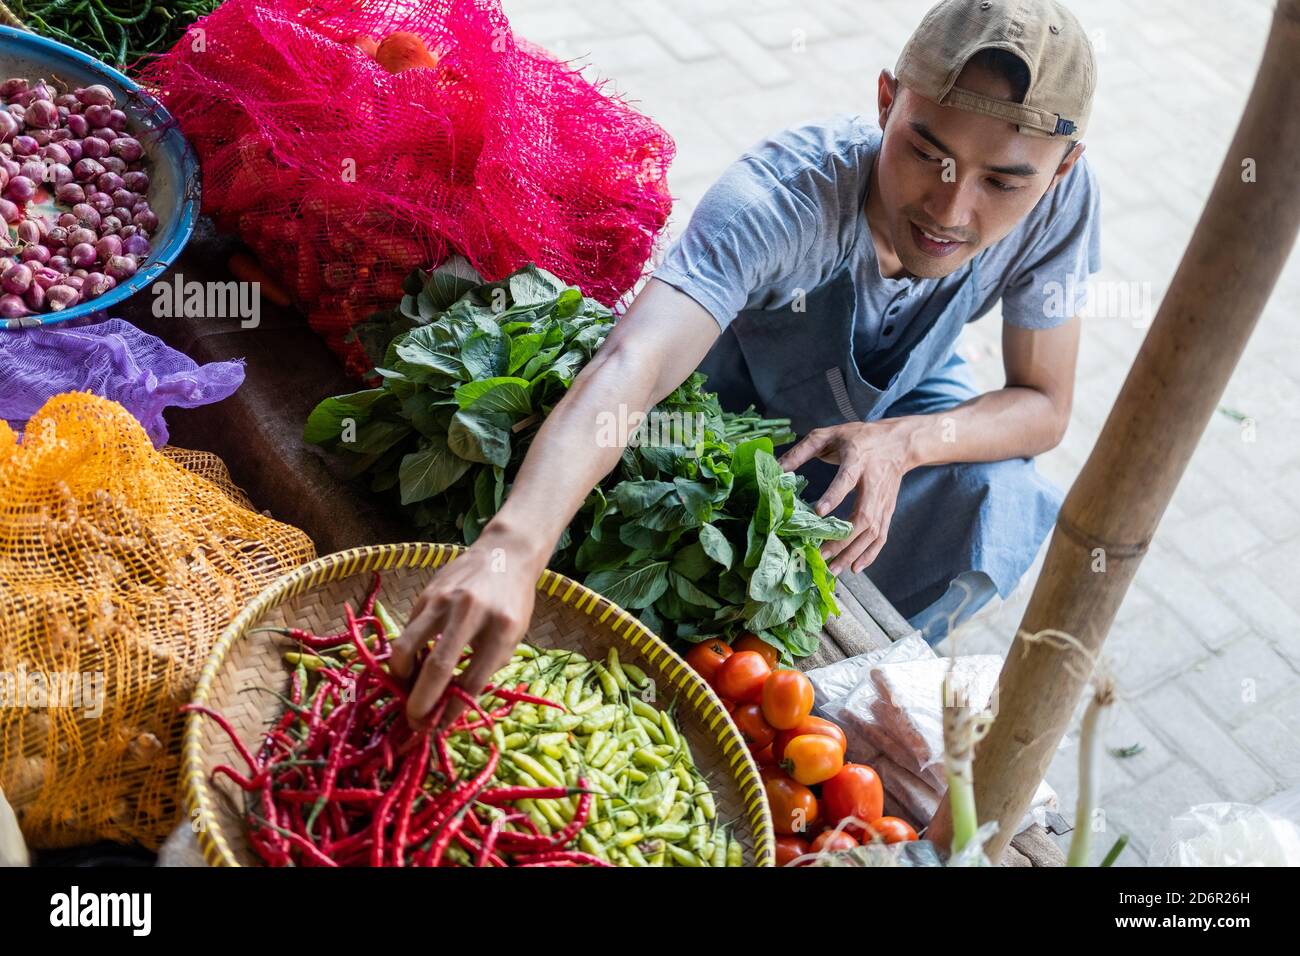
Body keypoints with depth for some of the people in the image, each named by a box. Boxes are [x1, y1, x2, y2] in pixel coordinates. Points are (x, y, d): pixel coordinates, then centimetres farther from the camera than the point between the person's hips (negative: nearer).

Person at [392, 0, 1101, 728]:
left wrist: (904, 442, -38)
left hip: (898, 406, 3)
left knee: (1008, 504, -24)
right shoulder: (781, 196, -42)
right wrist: (516, 544, -75)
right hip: (738, 403, -2)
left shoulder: (1060, 196, -28)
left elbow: (1045, 407, -17)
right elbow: (631, 367, -57)